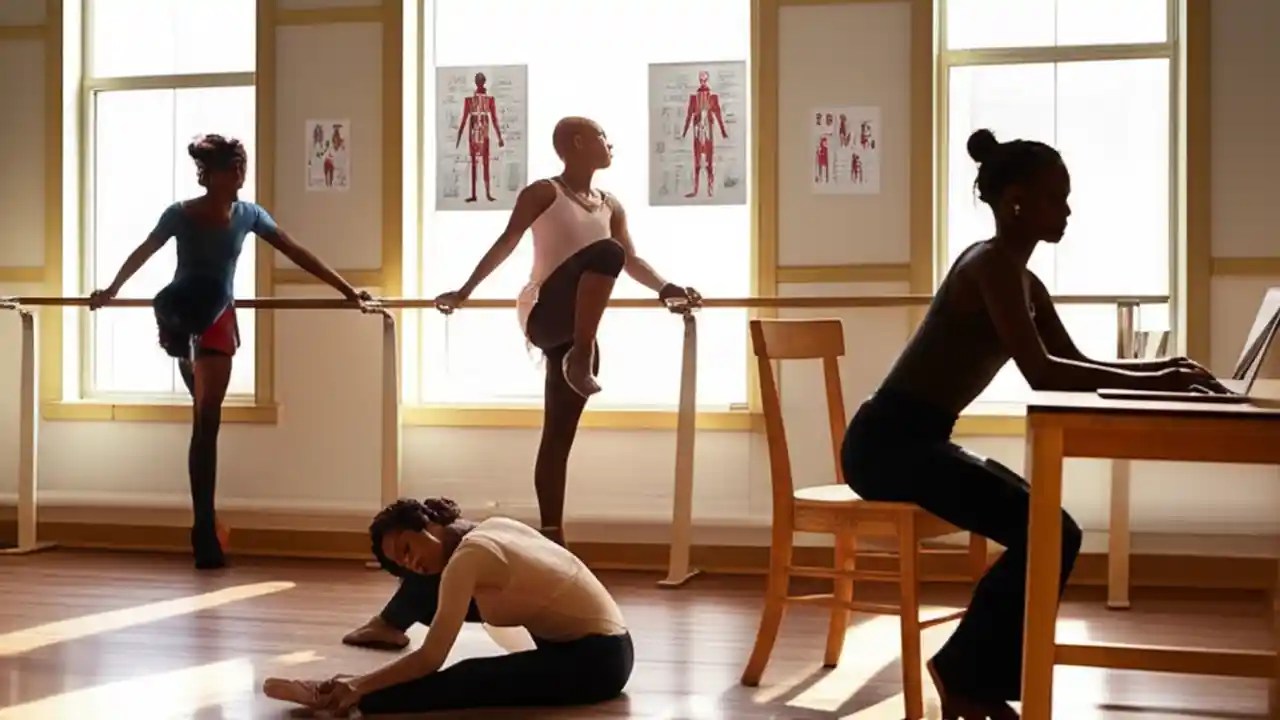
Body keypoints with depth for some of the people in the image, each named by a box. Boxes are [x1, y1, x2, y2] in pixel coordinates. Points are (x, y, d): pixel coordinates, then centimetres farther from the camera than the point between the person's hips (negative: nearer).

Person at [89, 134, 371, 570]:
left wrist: (347, 291, -3)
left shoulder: (248, 215, -6)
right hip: (179, 309, 0)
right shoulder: (180, 215, -11)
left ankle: (205, 530, -3)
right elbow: (143, 253, 6)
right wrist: (111, 290, 19)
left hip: (218, 318, 0)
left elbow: (297, 254, -2)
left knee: (207, 422, -2)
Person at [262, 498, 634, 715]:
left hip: (593, 663, -9)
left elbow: (430, 659, -17)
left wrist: (358, 687, -13)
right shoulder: (495, 526, 6)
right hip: (607, 650, 9)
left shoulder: (467, 557, -16)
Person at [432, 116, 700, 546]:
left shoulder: (610, 206, 17)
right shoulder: (544, 193, -1)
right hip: (546, 316, -6)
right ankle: (581, 356, -30)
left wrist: (665, 289, -7)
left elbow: (631, 261, 12)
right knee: (604, 253, -32)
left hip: (574, 328, 6)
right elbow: (507, 243, -6)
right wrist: (464, 291, -12)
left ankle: (552, 534, 6)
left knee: (560, 435, 5)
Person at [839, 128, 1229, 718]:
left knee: (1052, 530, 5)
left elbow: (1075, 364, 19)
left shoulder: (1024, 281, 17)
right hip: (889, 442, -10)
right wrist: (1151, 381, -21)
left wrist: (1162, 368, 3)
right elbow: (1041, 373, -23)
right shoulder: (992, 263, -14)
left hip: (920, 444, 10)